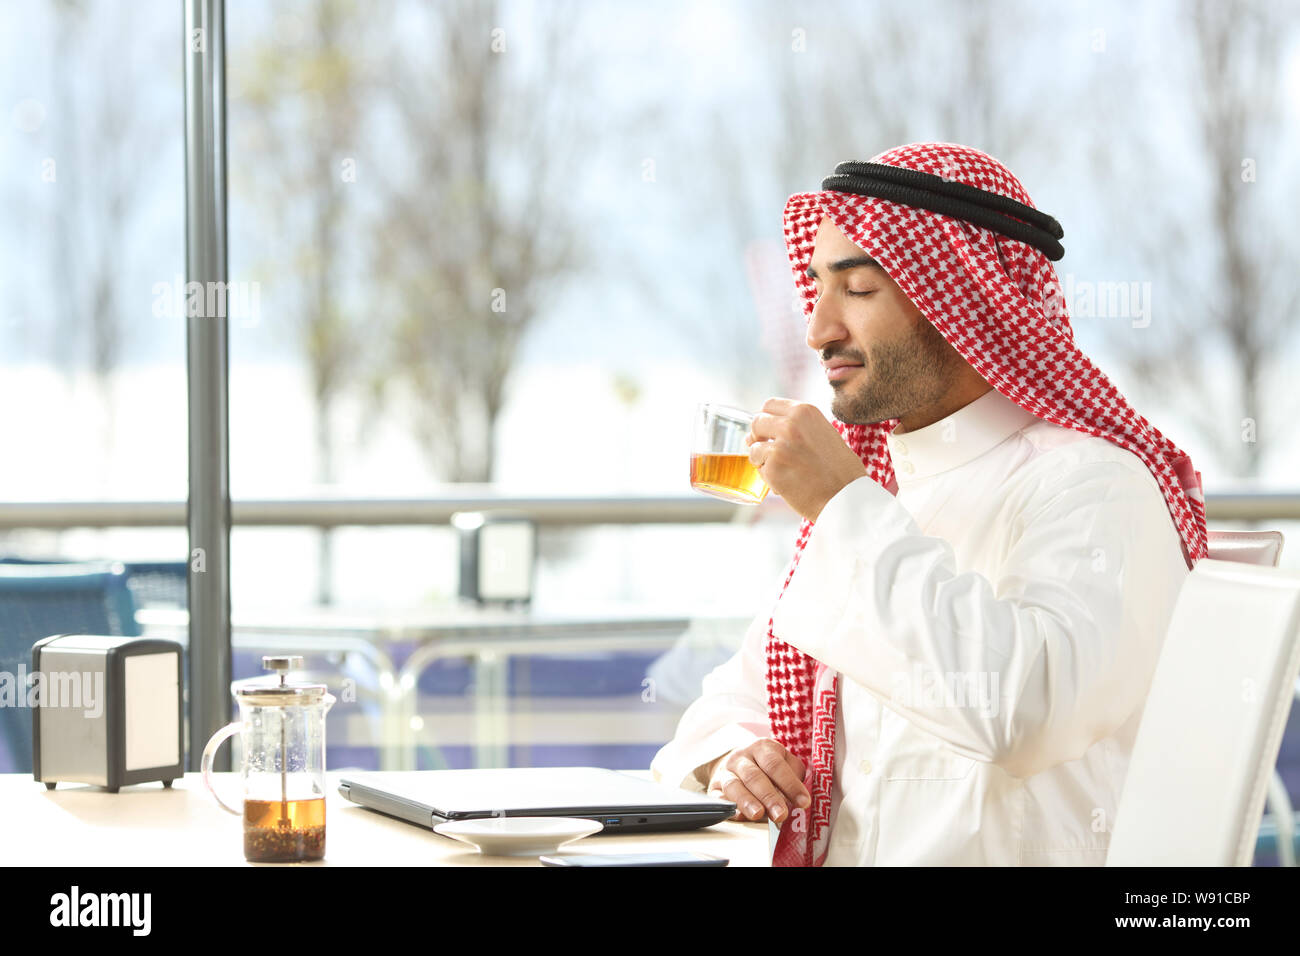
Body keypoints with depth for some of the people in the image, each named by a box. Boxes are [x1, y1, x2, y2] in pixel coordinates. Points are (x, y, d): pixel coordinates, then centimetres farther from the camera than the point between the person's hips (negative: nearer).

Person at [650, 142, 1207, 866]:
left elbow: (1026, 711, -24)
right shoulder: (869, 484, 16)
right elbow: (742, 696, 22)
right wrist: (725, 760, 0)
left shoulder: (1095, 486, -8)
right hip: (827, 858, 5)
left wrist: (847, 509, -18)